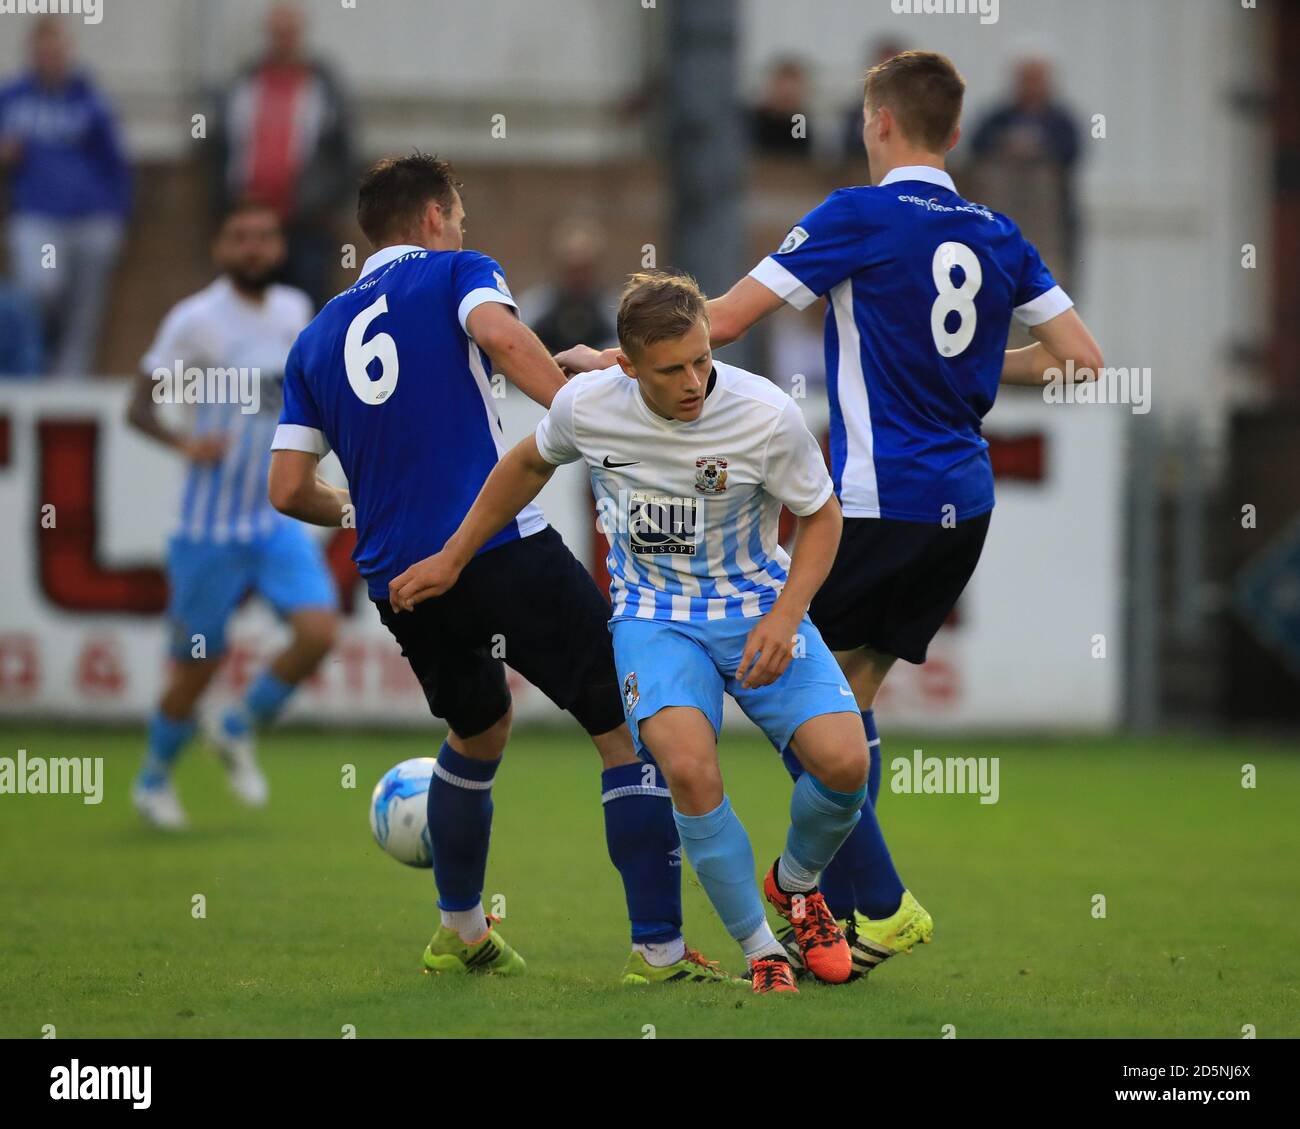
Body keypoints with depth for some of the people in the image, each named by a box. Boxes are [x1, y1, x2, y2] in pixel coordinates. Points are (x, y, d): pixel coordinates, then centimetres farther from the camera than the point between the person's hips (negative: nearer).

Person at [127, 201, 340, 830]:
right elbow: (140, 406, -13)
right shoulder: (195, 319, -13)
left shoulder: (294, 310, 4)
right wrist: (184, 444, -31)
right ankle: (154, 778, 30)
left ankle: (240, 730, 13)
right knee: (199, 661, 4)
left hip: (280, 515, 4)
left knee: (319, 632, -14)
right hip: (212, 523, -4)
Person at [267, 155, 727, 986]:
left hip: (398, 578, 6)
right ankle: (659, 949, -12)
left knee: (479, 730, 31)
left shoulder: (317, 340, 21)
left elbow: (289, 489, 17)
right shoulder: (454, 272, 8)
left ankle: (461, 932, 38)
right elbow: (499, 334, -17)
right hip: (502, 545, -6)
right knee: (631, 729, -2)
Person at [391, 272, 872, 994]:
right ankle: (761, 953, -13)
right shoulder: (585, 405, -13)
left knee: (844, 764, -20)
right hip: (655, 615, 0)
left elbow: (821, 515, -2)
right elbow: (530, 464, 11)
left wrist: (785, 616, -18)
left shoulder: (767, 414, -19)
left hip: (756, 604, 0)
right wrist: (452, 558, 17)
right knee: (690, 767, -30)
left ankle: (796, 883, 15)